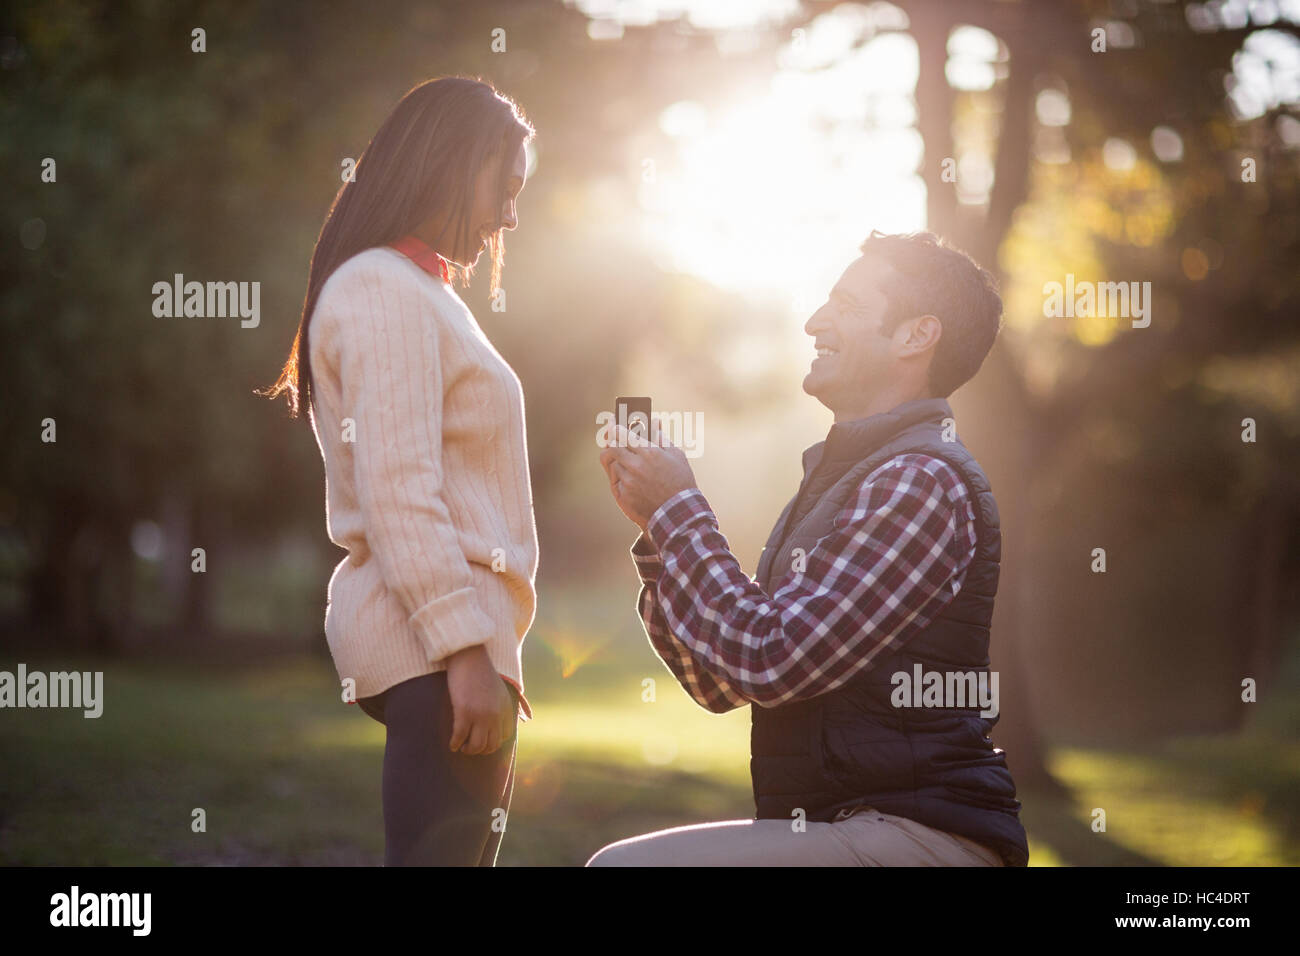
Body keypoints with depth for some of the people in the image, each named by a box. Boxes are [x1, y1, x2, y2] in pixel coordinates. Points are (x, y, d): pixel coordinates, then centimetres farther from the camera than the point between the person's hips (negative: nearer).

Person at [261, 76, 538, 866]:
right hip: (435, 648, -10)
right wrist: (465, 647, -22)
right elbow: (396, 490, -18)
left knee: (465, 847, 9)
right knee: (442, 849, -13)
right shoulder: (385, 290, -8)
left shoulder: (420, 292, 22)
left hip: (449, 636, 10)